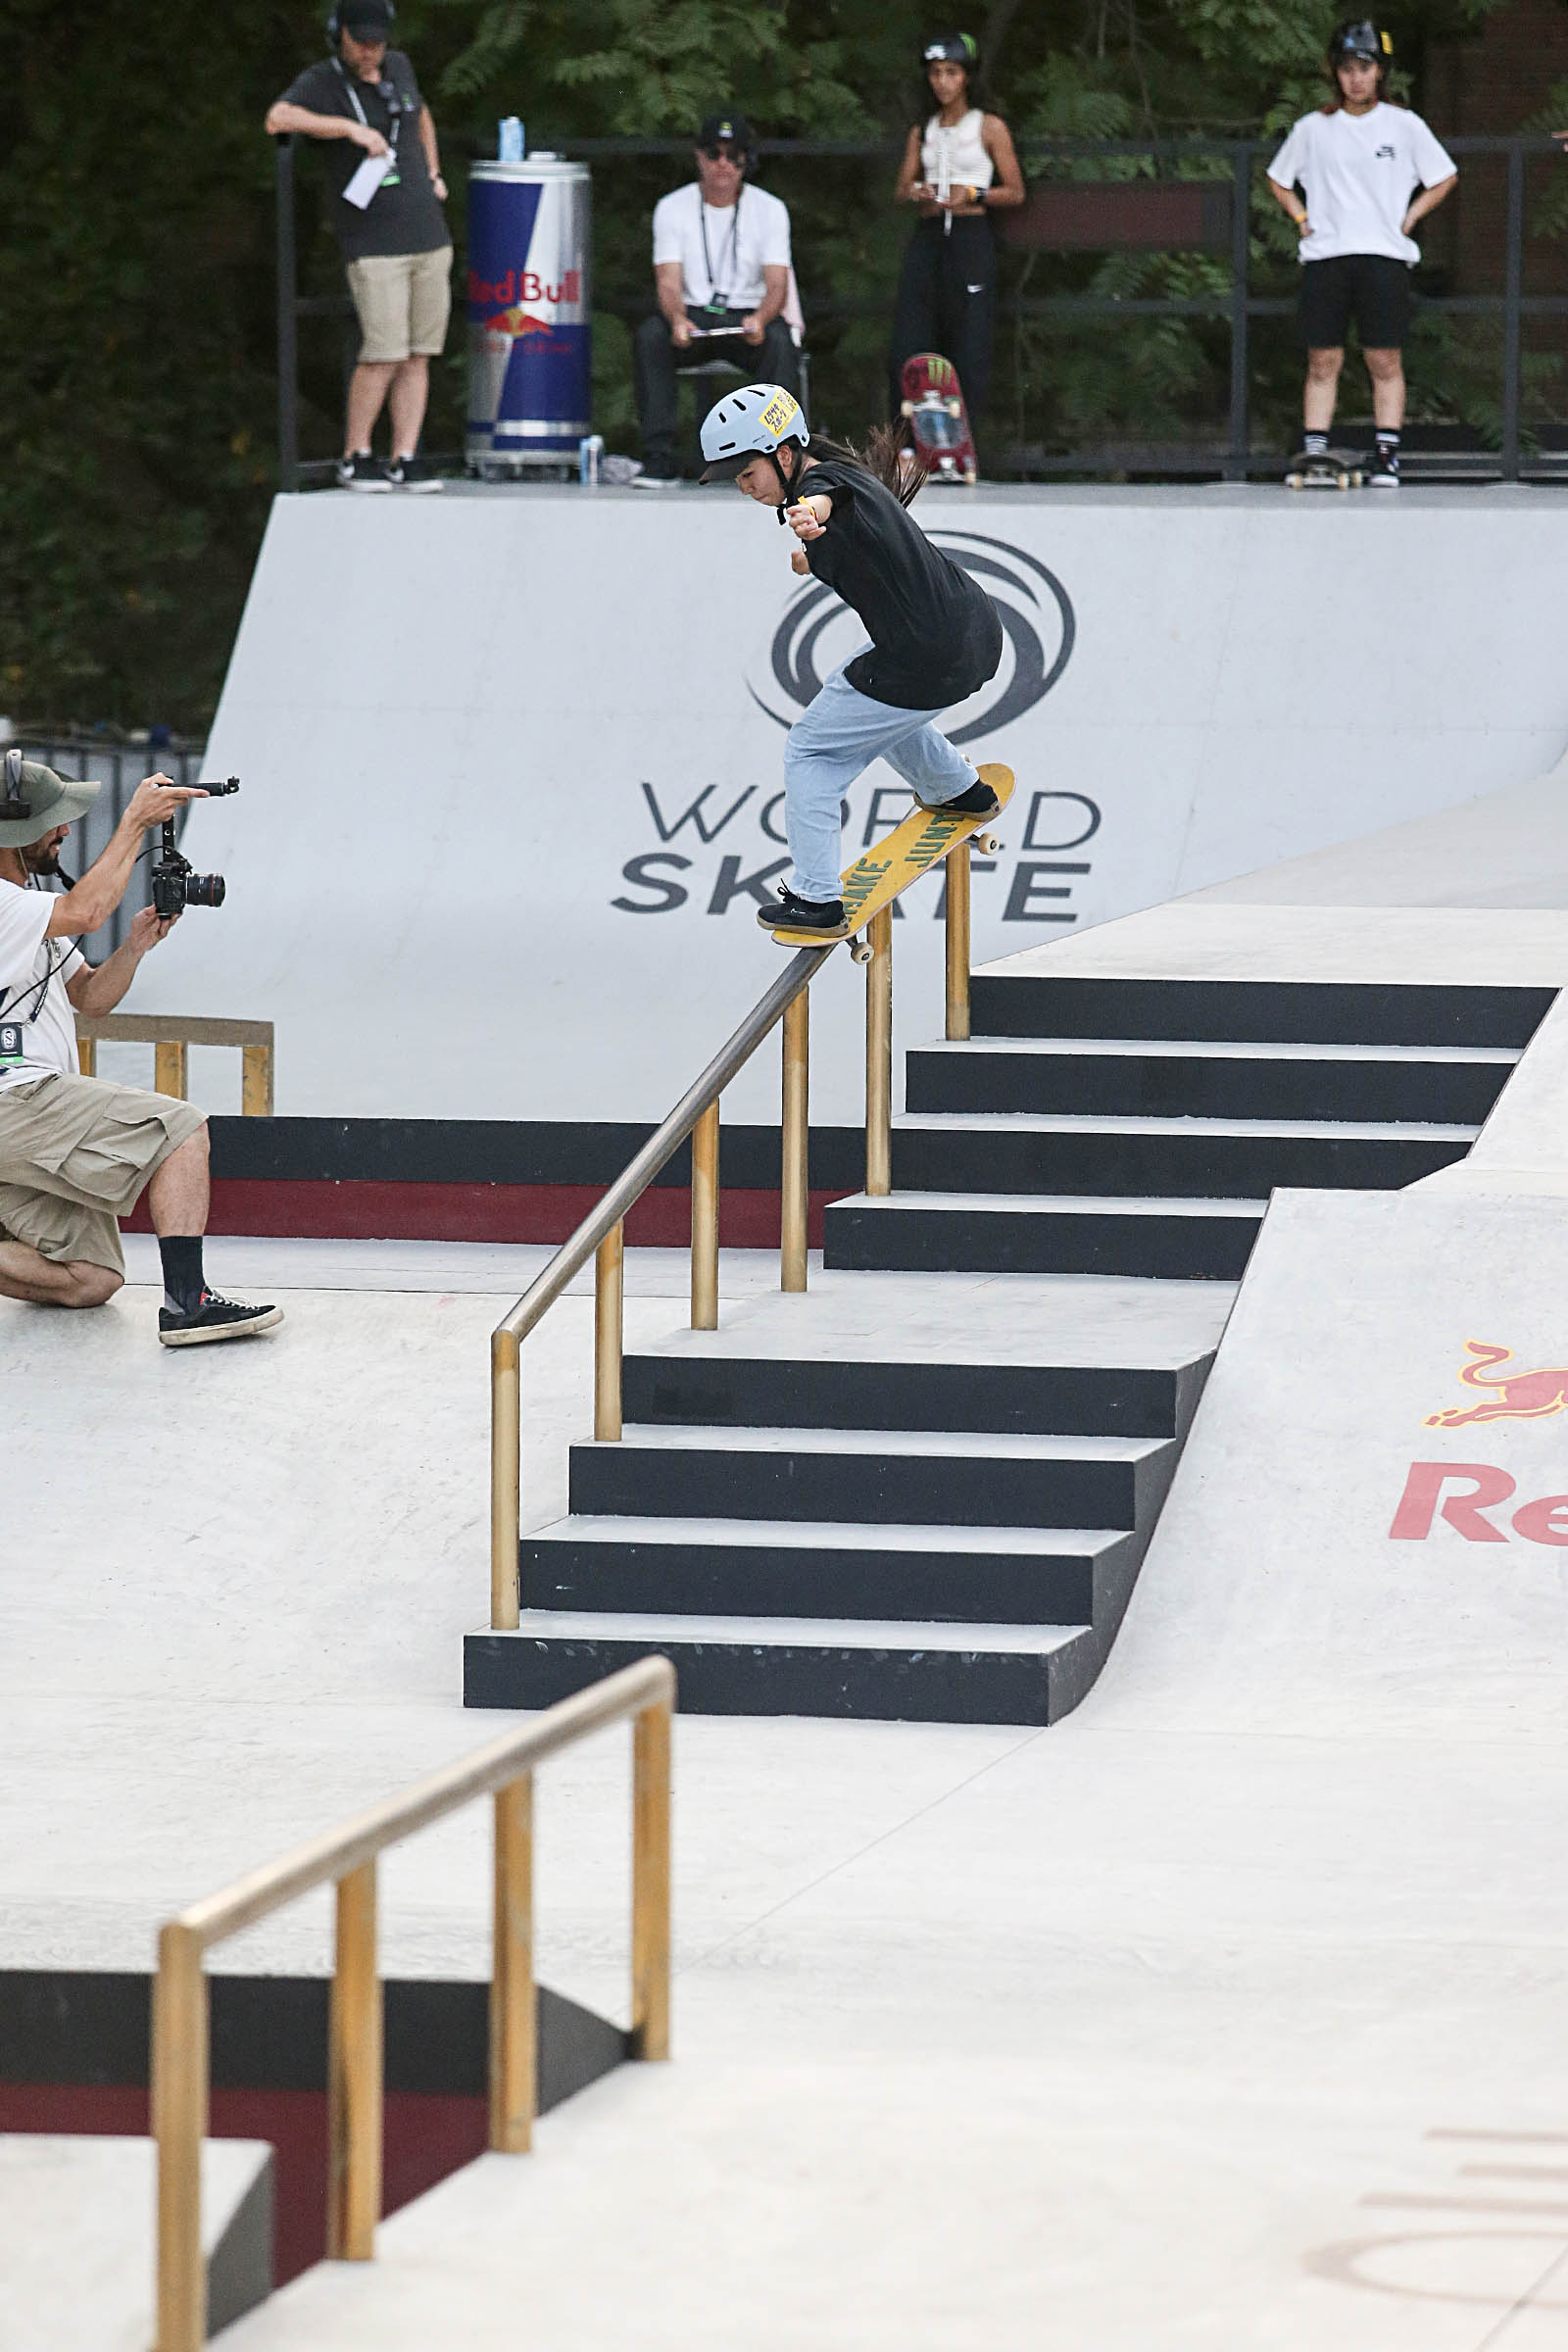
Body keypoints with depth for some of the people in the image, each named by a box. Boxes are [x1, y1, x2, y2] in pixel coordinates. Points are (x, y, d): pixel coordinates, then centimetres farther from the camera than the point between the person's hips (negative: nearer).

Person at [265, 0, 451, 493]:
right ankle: (355, 458, 2)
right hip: (373, 245, -6)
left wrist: (433, 175, 23)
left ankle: (406, 460, 5)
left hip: (428, 238, 6)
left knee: (418, 355, 2)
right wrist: (351, 128, -31)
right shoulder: (321, 82, -8)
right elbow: (278, 119, -29)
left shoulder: (397, 68, 10)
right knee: (384, 355, -12)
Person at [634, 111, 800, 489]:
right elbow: (668, 281, -5)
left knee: (779, 338, -35)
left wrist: (760, 319, -32)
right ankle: (659, 460, -33)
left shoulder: (770, 209, 2)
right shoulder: (672, 208, 3)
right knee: (650, 334, -32)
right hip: (693, 315, 1)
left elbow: (777, 284, -7)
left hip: (748, 317, -1)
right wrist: (678, 320, -30)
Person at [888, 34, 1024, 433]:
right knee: (906, 350, -4)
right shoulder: (922, 132, 17)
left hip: (970, 239, -4)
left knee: (968, 351, -8)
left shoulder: (989, 128, 4)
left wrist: (973, 194, -13)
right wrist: (916, 192, -7)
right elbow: (901, 188, 16)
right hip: (927, 238, 4)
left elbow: (1015, 191, 3)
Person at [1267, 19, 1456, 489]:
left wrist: (1409, 217, 4)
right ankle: (1314, 452, 0)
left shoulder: (1404, 125, 5)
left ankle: (1387, 457, -3)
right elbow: (1278, 179, 22)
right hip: (1324, 256, 1)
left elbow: (1444, 178, 15)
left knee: (1386, 362, -4)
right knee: (1323, 362, -1)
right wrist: (1301, 219, 8)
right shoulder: (1313, 129, 8)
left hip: (1384, 256, -1)